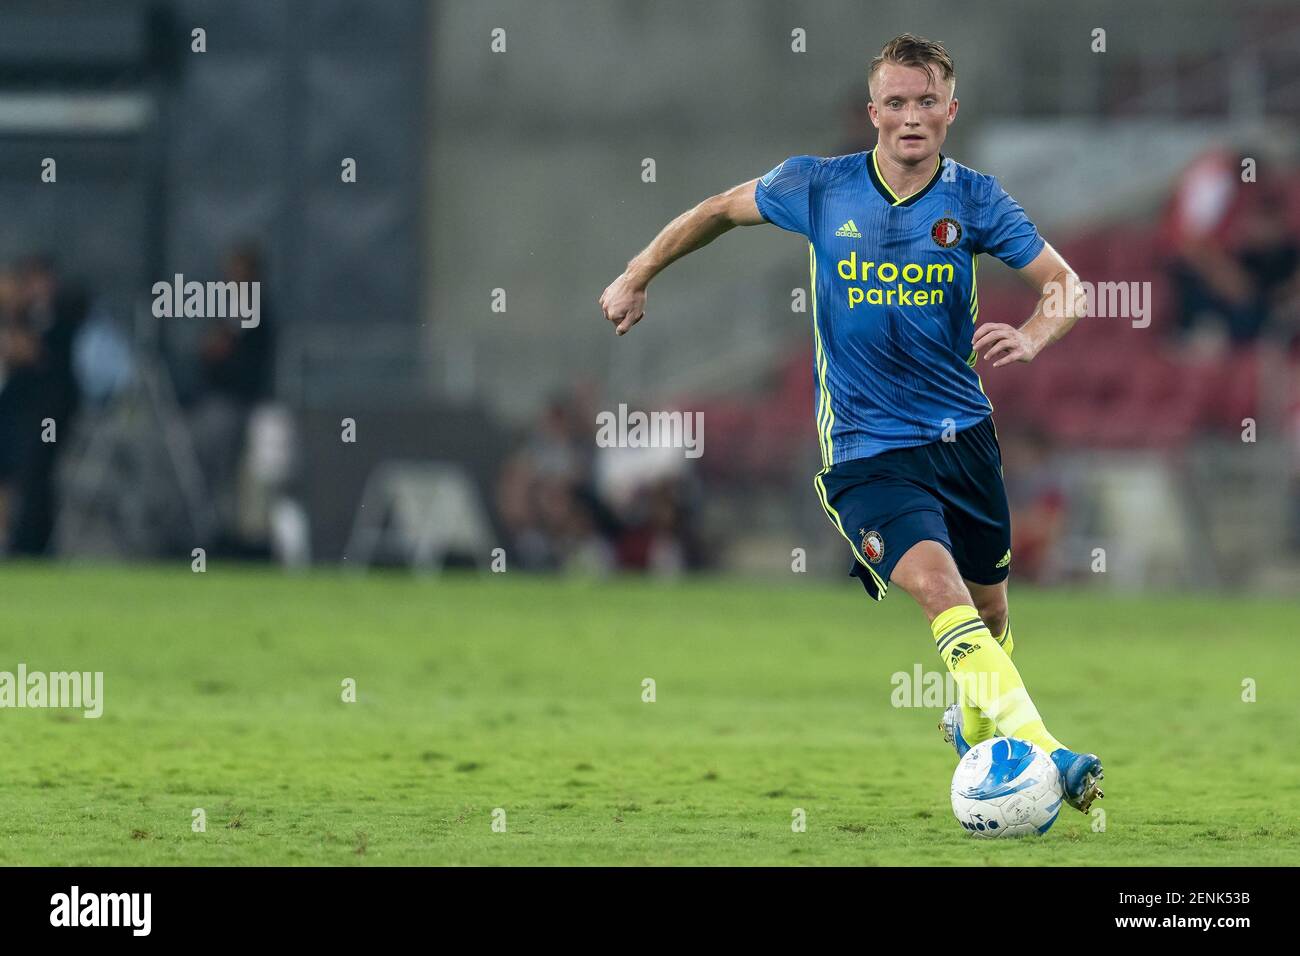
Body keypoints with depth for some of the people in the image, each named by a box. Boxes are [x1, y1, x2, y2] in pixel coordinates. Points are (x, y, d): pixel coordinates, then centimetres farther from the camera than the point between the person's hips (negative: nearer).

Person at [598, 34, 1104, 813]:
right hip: (866, 450, -3)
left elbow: (1067, 285, -5)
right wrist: (636, 278, 15)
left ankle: (977, 725, 47)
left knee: (990, 606, 16)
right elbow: (721, 211, 15)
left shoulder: (973, 199, -2)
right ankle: (1041, 751, -37)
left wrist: (1032, 336, -26)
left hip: (964, 435, 3)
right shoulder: (819, 188, -3)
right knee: (935, 579, -27)